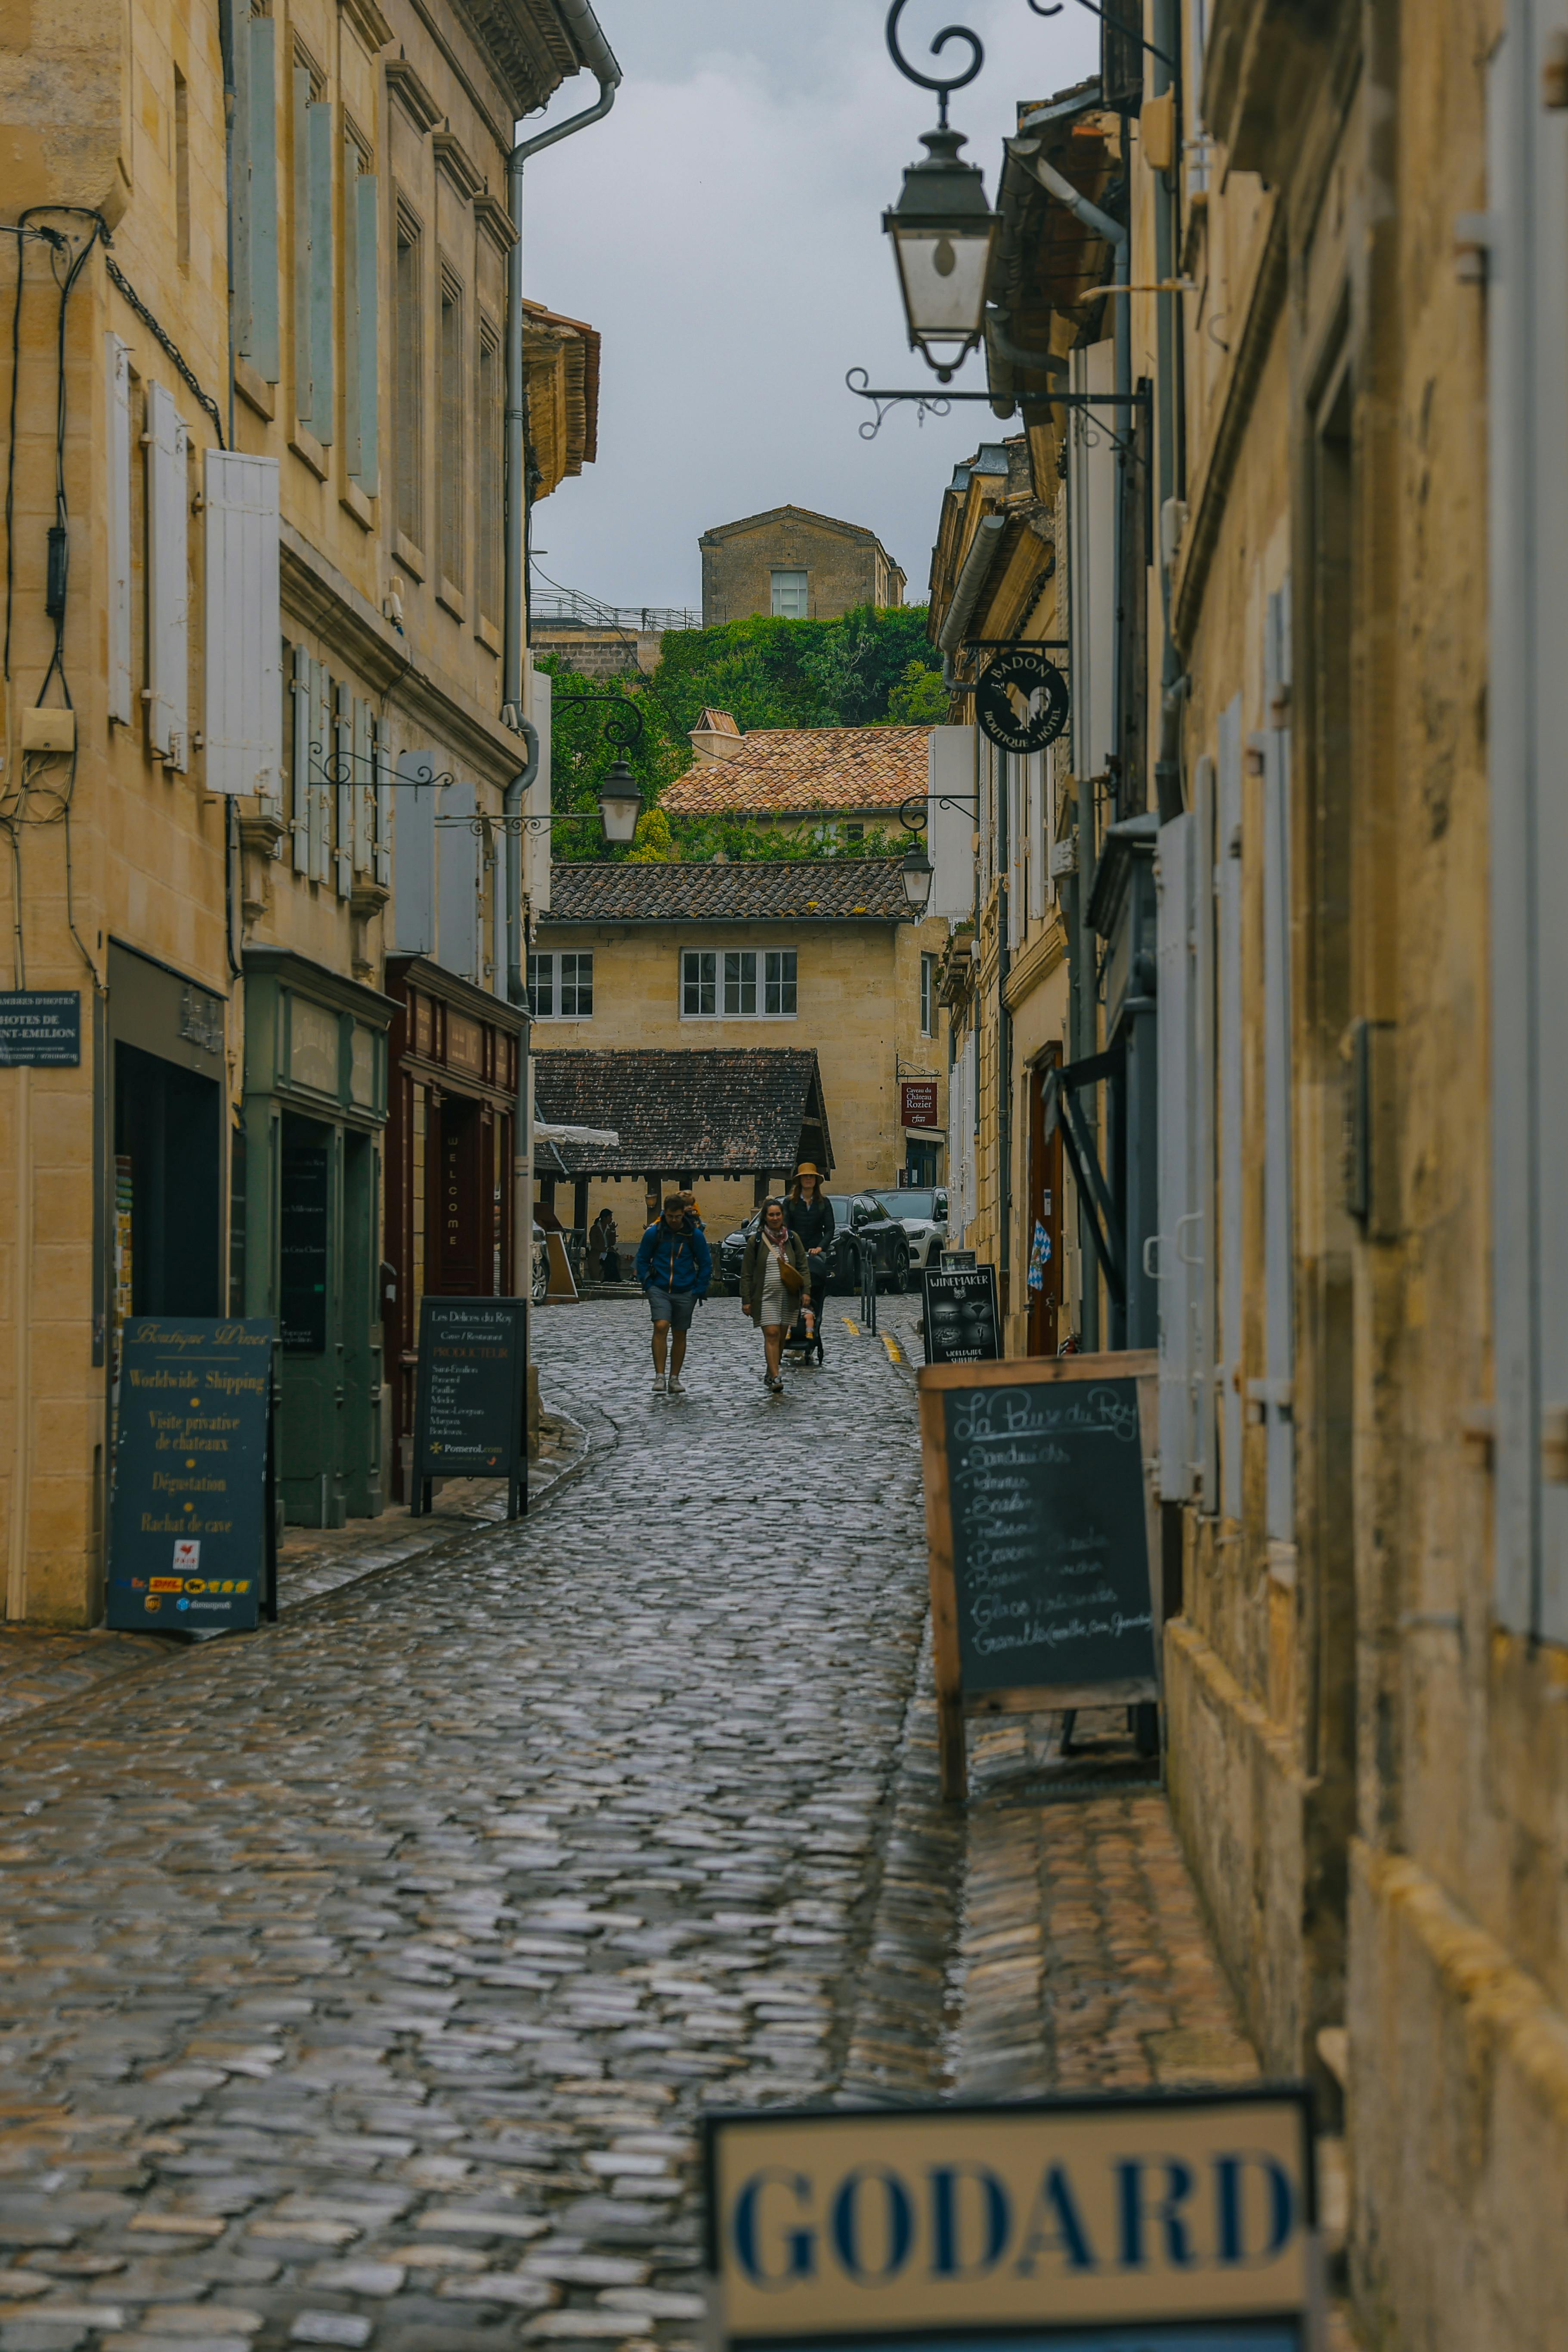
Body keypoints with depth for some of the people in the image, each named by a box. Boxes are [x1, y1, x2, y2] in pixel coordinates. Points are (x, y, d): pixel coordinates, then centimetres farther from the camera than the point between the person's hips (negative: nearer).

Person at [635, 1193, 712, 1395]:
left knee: (680, 1335, 8)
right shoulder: (653, 1233, -4)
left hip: (685, 1293, 1)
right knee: (661, 1327, -19)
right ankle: (659, 1376, -17)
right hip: (660, 1291, -1)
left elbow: (706, 1264, 7)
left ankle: (675, 1379, 17)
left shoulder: (694, 1235, -2)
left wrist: (700, 1290, -1)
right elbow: (642, 1260, 8)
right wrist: (648, 1286, -1)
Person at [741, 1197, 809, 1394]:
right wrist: (746, 1300, -3)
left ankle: (771, 1373, 26)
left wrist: (806, 1291, -3)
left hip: (788, 1296, 3)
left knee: (781, 1337, 9)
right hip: (766, 1296, -3)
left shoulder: (793, 1239, 7)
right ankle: (775, 1378, -18)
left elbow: (803, 1267, 9)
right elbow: (747, 1274, 2)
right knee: (772, 1335, -14)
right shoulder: (756, 1241, 0)